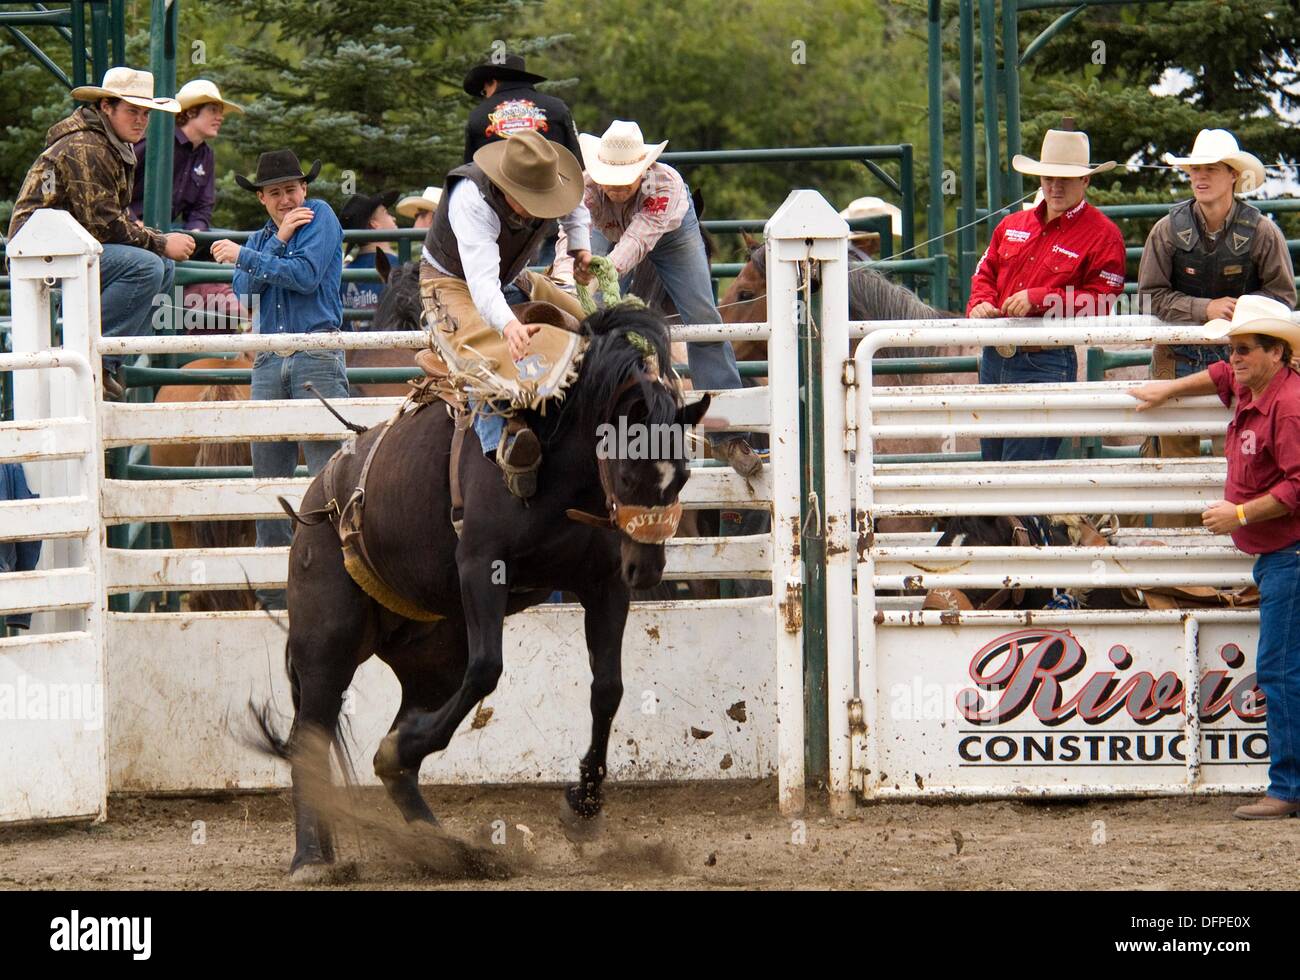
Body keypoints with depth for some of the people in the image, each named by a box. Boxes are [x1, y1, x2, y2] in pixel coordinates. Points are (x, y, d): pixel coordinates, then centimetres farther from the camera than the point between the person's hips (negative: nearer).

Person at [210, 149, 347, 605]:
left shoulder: (320, 217, 4)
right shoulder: (261, 237, 20)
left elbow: (306, 275, -11)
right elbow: (244, 289, 3)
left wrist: (243, 256, -4)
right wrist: (278, 239, -5)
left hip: (316, 359, -6)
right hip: (268, 362, 6)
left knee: (329, 467, -13)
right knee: (269, 477, 6)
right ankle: (273, 592, 10)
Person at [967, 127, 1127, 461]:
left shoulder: (1102, 235, -4)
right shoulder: (1013, 225, 15)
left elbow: (1100, 300, -11)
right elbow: (986, 273, 20)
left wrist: (1038, 299, -19)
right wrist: (980, 303, -4)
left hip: (1045, 366, -7)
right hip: (995, 356, 7)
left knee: (1022, 470, -10)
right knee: (991, 461, 13)